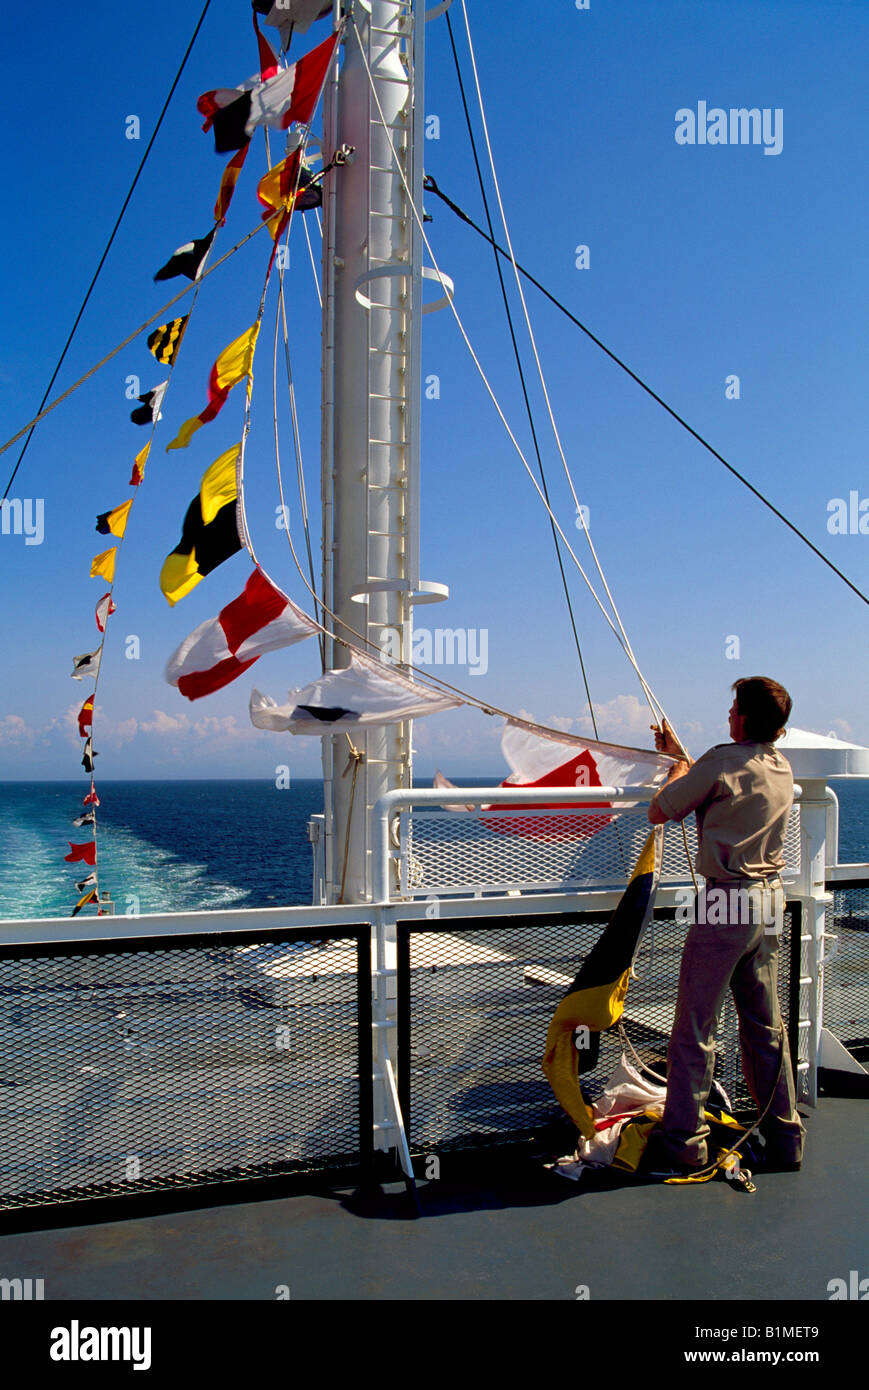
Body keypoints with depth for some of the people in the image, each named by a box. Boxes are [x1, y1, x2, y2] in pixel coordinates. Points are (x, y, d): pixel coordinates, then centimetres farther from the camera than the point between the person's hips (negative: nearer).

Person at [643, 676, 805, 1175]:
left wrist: (678, 769, 10)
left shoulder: (723, 760, -16)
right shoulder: (781, 765, 8)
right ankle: (785, 1138, 25)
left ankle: (684, 1139, 11)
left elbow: (659, 812, -8)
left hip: (726, 900, -8)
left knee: (696, 1027, 2)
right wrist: (681, 753, 35)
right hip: (770, 898, 8)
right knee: (767, 1025, 16)